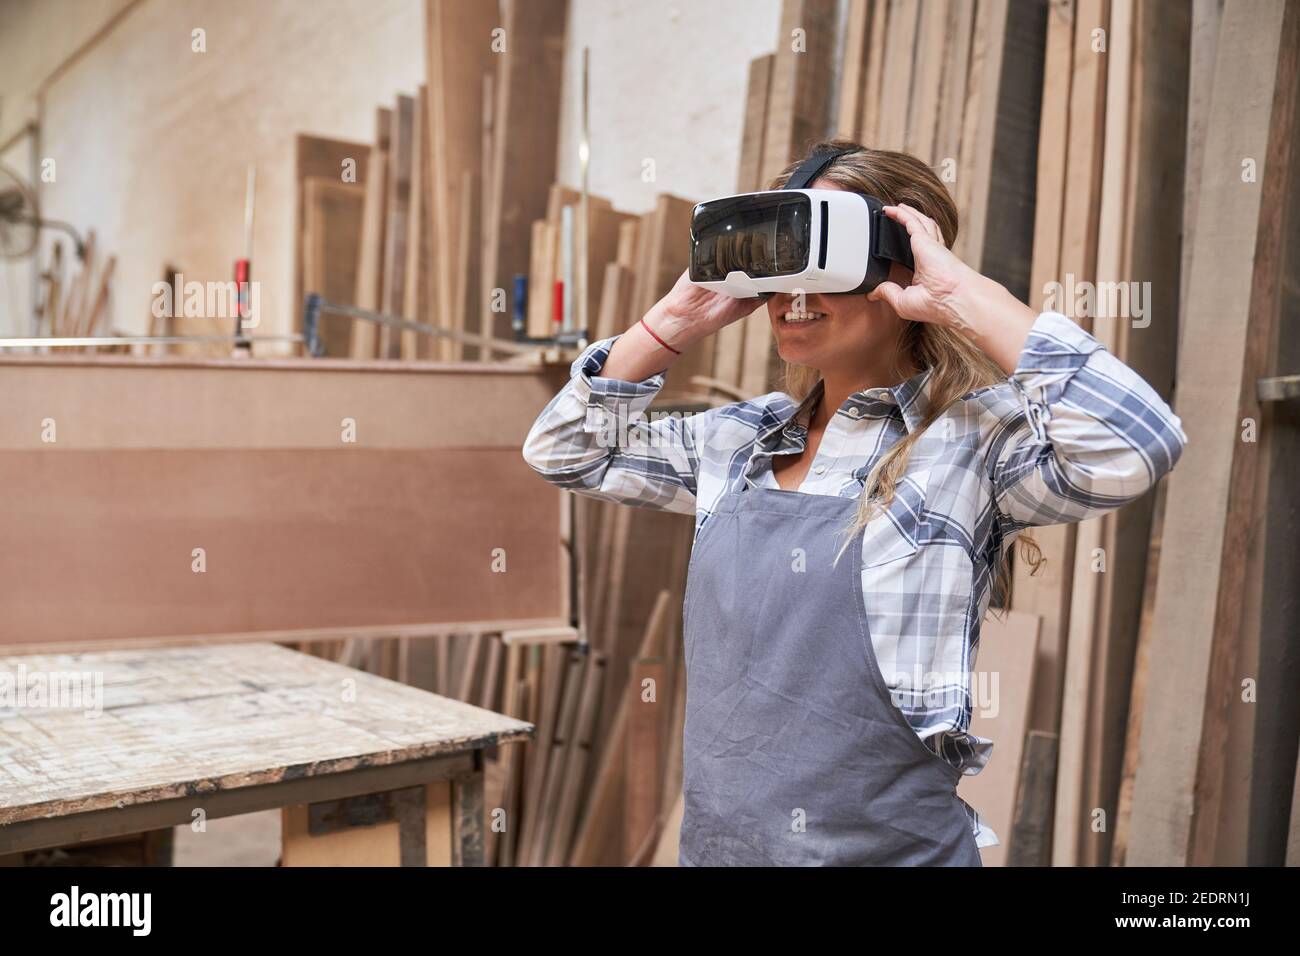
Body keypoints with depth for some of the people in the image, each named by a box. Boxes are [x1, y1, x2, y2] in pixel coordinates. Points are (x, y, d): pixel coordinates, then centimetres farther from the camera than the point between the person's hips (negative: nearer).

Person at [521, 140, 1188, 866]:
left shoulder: (973, 439, -12)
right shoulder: (743, 438, 5)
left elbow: (1133, 447, -30)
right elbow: (566, 451, 11)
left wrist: (962, 292, -22)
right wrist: (680, 317, -1)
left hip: (889, 846, -5)